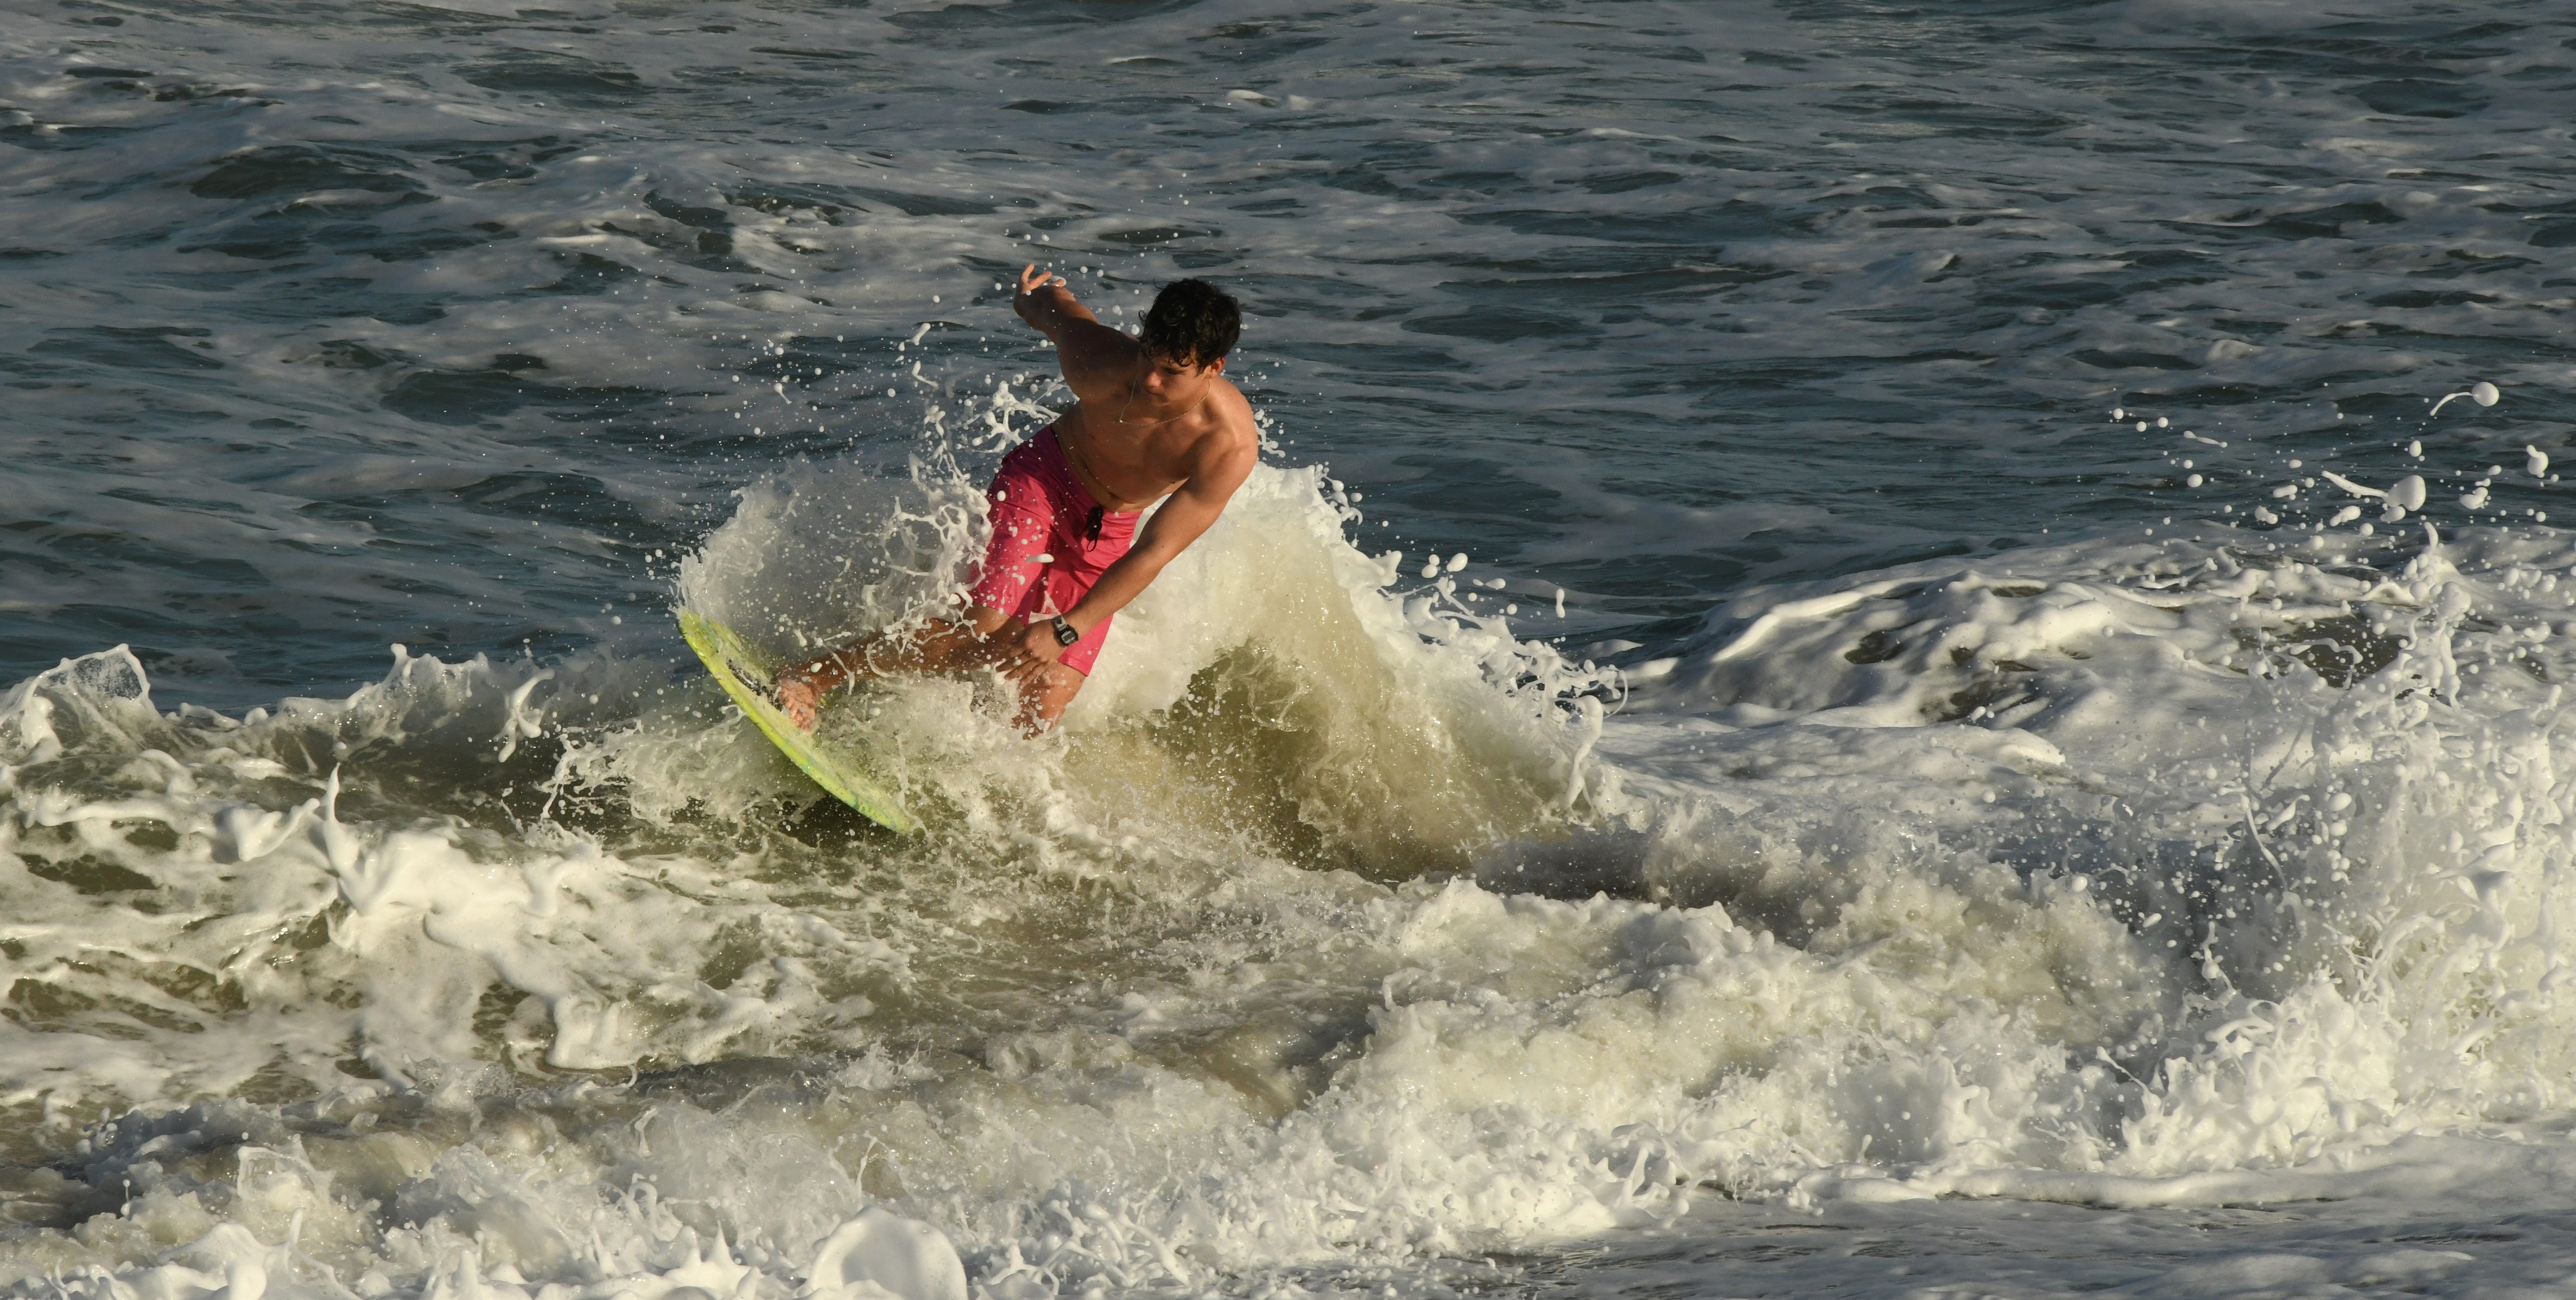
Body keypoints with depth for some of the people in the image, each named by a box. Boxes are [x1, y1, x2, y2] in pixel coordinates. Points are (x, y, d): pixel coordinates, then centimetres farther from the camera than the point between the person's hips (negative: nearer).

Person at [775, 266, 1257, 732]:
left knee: (1041, 710, -11)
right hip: (1040, 480, -2)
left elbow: (1154, 553, -26)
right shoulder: (1104, 365, -30)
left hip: (1106, 534, 2)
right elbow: (1054, 305, -7)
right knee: (985, 635, -25)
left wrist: (1065, 631, -33)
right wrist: (1030, 299, 18)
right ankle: (813, 679, -15)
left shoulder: (1231, 449, -29)